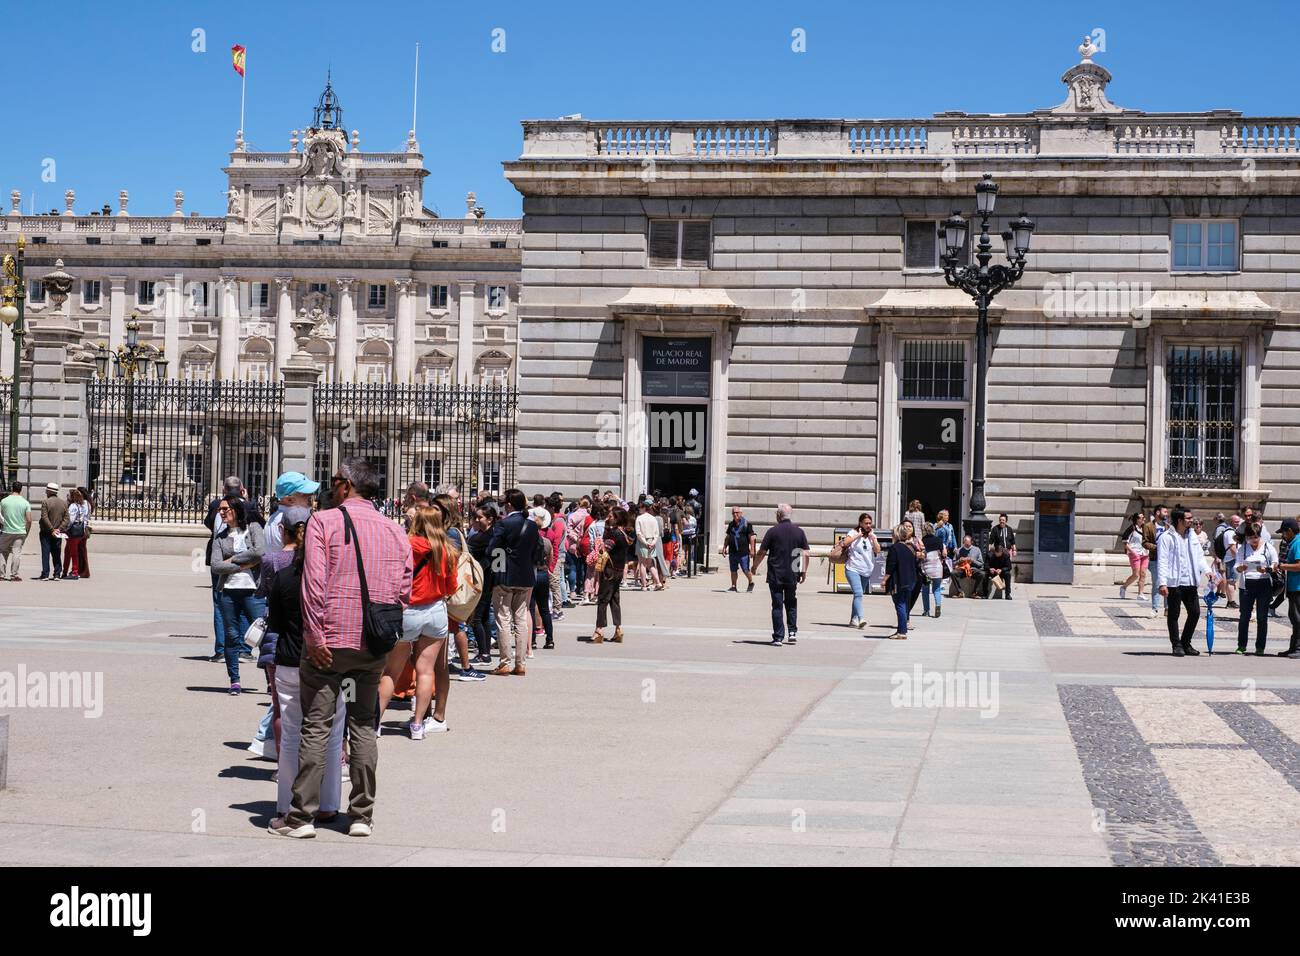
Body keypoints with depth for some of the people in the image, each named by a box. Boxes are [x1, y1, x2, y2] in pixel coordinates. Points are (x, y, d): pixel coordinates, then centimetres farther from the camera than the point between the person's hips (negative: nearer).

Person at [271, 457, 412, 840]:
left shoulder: (323, 521, -5)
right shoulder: (395, 531, 7)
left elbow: (314, 582, -14)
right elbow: (403, 591, 4)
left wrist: (315, 636, -12)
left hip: (329, 641, -4)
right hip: (374, 645, 4)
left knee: (316, 726, 1)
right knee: (364, 726, 12)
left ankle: (301, 816, 2)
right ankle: (362, 815, 12)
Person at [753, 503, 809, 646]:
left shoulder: (773, 531, -6)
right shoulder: (799, 531, 2)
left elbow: (762, 552, -3)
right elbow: (805, 554, 0)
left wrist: (755, 567, 12)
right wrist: (804, 571, 11)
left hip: (775, 575, -2)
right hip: (792, 575, 2)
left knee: (777, 606, 2)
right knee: (791, 604, 19)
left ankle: (778, 637, 0)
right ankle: (793, 632, 11)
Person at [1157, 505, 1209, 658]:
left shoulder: (1192, 536, 13)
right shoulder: (1167, 537, -7)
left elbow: (1199, 556, 18)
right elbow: (1162, 561, -10)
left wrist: (1207, 570, 0)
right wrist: (1162, 583, -17)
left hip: (1190, 582, 6)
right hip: (1174, 582, -6)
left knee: (1195, 612, 6)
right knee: (1173, 615, 2)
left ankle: (1186, 644, 20)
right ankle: (1177, 645, 12)